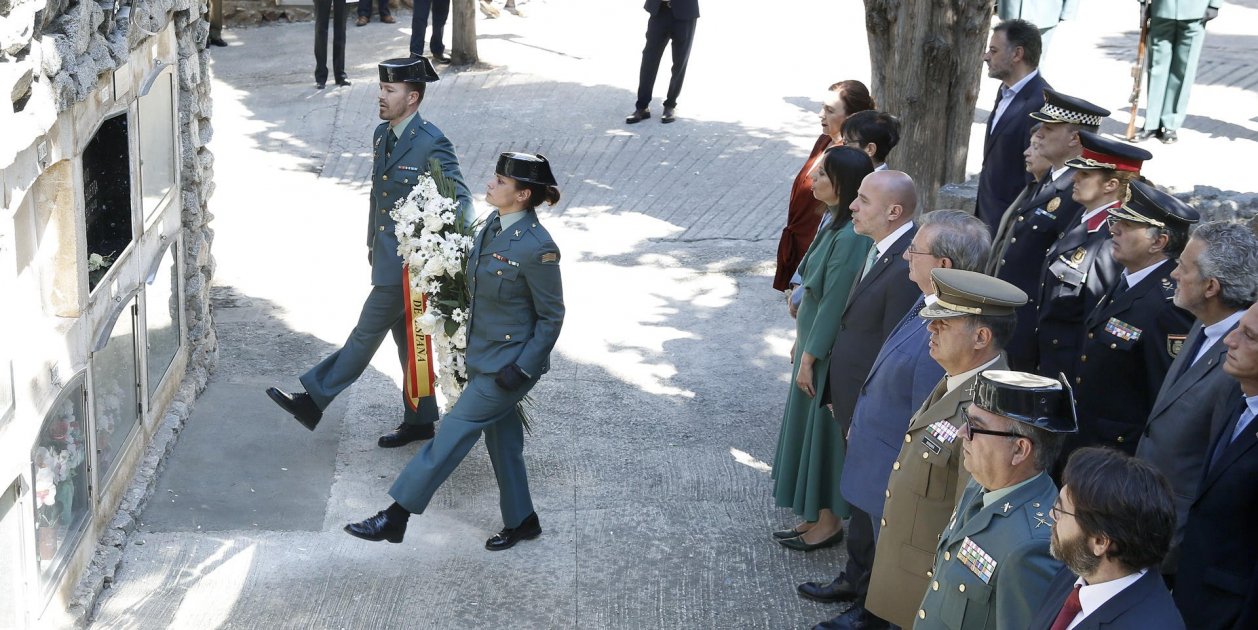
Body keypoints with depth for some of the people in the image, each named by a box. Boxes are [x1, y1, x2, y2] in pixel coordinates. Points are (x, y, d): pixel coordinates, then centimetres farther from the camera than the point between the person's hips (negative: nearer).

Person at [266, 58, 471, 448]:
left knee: (367, 332, -1)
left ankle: (315, 400, 6)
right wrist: (372, 243, 20)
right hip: (387, 256, 9)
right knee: (407, 340, 15)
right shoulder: (382, 135, 9)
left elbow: (460, 201, -17)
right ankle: (420, 421, 25)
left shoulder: (432, 144, -18)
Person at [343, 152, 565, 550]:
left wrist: (521, 369, -18)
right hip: (484, 355, 9)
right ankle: (521, 521, 34)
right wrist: (470, 346, 17)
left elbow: (551, 316, -17)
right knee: (501, 438, 18)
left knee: (456, 431, -3)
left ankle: (396, 517, 5)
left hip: (511, 363, -8)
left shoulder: (537, 247, -25)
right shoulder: (493, 226, 1)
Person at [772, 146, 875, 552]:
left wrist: (809, 357, -18)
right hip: (815, 341, 10)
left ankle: (829, 522, 18)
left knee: (825, 431, 3)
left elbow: (834, 304, -23)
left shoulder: (850, 237, -25)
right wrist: (801, 340, 17)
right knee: (811, 427, 17)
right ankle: (816, 516, 30)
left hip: (832, 351, -10)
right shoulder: (836, 224, 5)